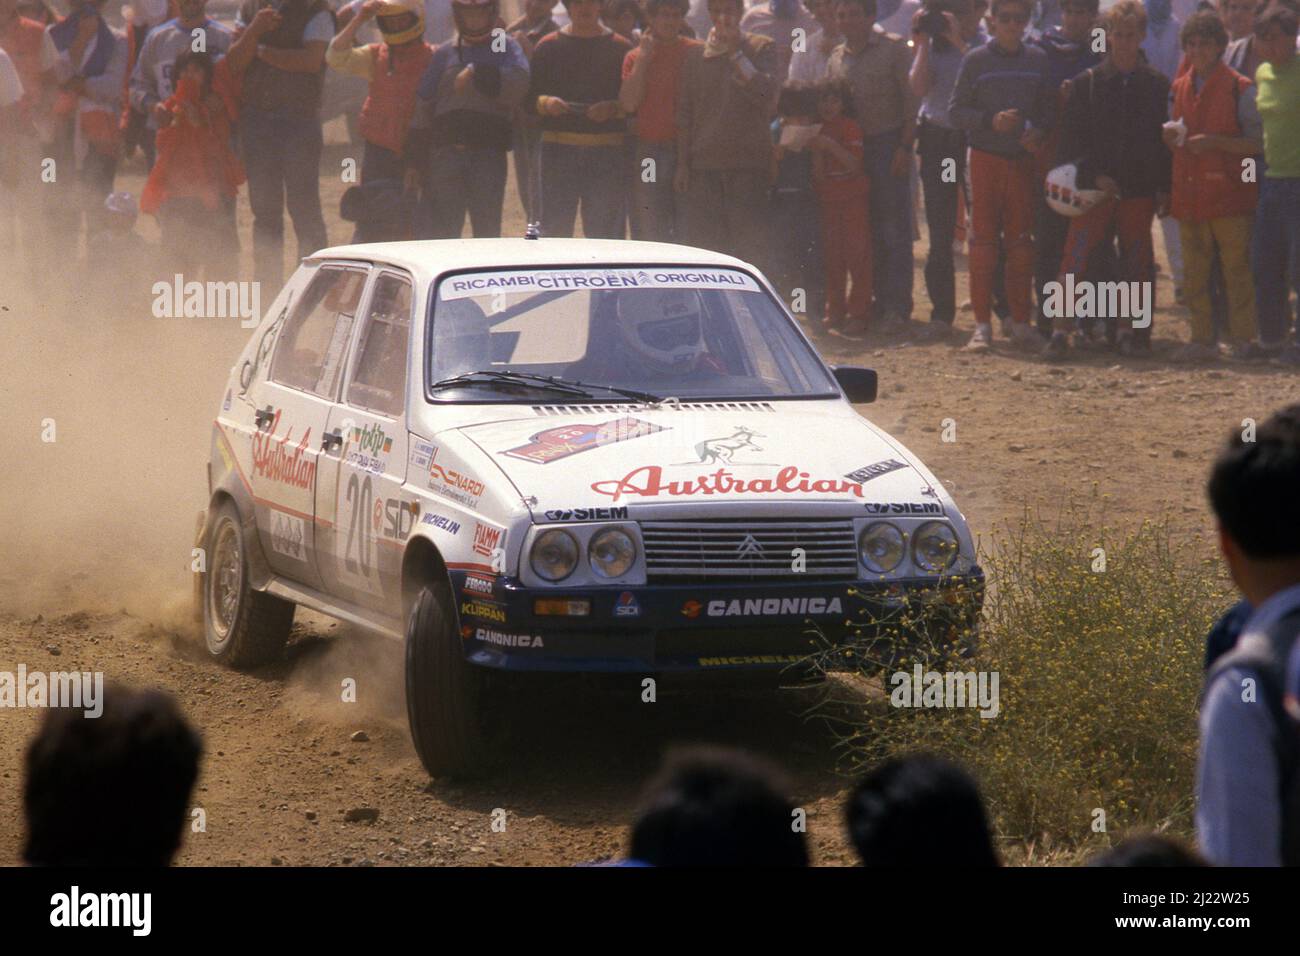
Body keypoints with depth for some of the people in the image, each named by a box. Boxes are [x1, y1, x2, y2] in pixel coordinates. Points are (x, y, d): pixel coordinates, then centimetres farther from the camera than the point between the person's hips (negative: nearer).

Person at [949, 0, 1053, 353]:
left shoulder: (1037, 60, 7)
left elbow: (1047, 109, 11)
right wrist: (990, 121, -18)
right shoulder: (976, 60, -1)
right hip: (986, 160, -2)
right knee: (983, 240, -4)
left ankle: (1020, 323, 10)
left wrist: (1038, 132, -9)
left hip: (1023, 160, 2)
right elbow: (956, 111, -2)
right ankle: (982, 324, -2)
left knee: (1021, 241, 5)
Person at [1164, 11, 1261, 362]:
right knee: (1194, 274, 7)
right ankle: (1202, 340, 13)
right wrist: (1171, 139, 1)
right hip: (1190, 194, 5)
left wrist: (1214, 141, -17)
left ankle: (1243, 342, -1)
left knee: (1237, 269, -5)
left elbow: (1256, 142, -5)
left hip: (1231, 193, -5)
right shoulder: (1179, 89, 15)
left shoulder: (1240, 88, -2)